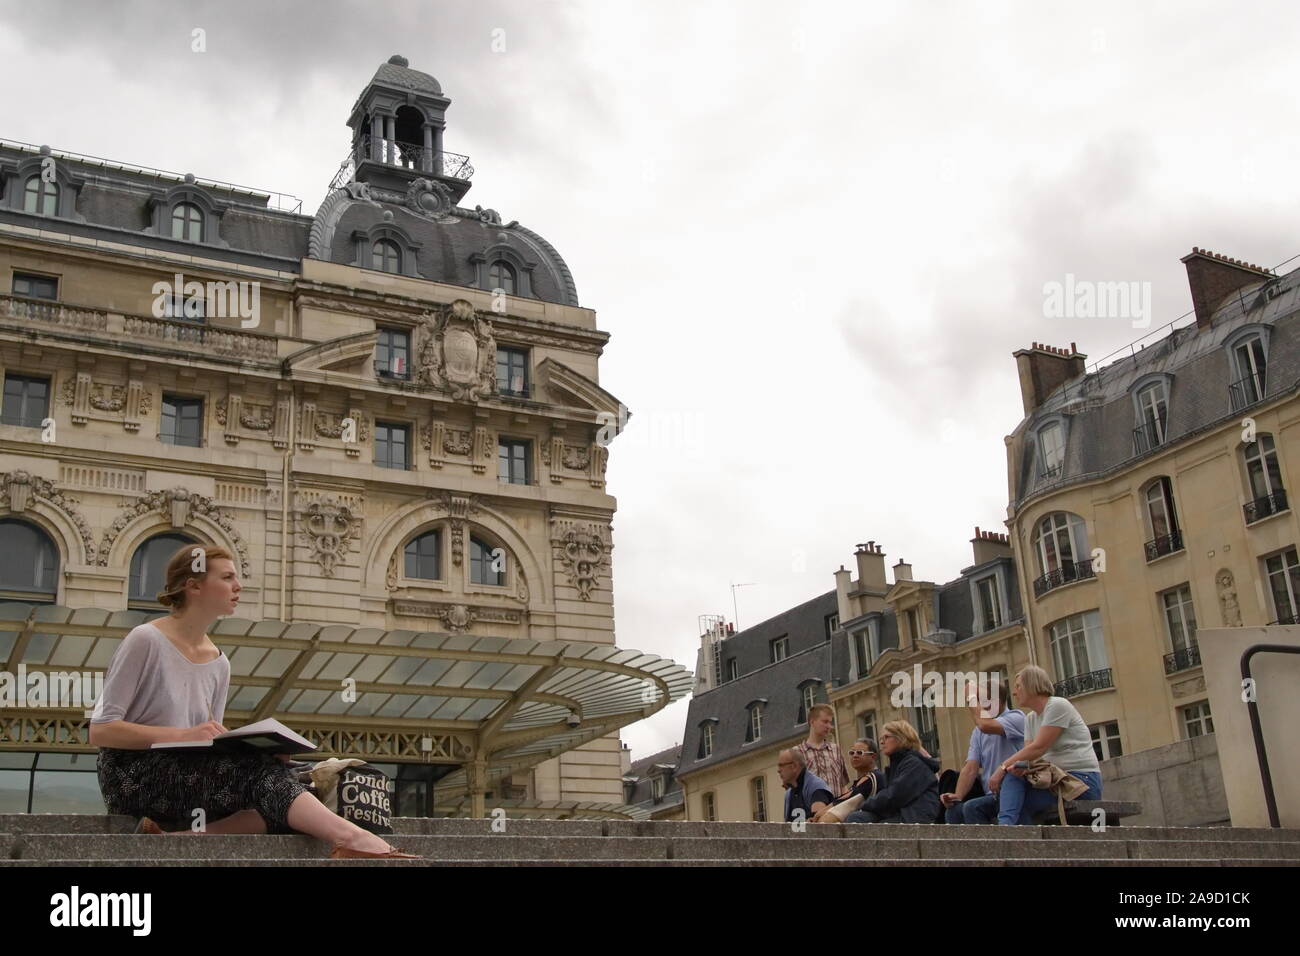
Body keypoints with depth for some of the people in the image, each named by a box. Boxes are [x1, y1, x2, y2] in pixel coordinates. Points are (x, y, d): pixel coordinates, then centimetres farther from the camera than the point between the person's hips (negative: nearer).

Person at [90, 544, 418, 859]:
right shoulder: (146, 641, -8)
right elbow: (100, 730, -13)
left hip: (188, 779, 7)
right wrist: (184, 735, -23)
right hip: (132, 775, -7)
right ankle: (354, 839, -39)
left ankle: (184, 839, -35)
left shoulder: (218, 664, 12)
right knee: (263, 770, -28)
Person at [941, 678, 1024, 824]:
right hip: (992, 796, 7)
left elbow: (986, 726, -27)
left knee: (971, 808, -26)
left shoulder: (1016, 717, -6)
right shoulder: (978, 731, 16)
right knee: (954, 811, -14)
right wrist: (957, 796, -8)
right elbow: (970, 768, 8)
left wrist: (972, 697, -12)